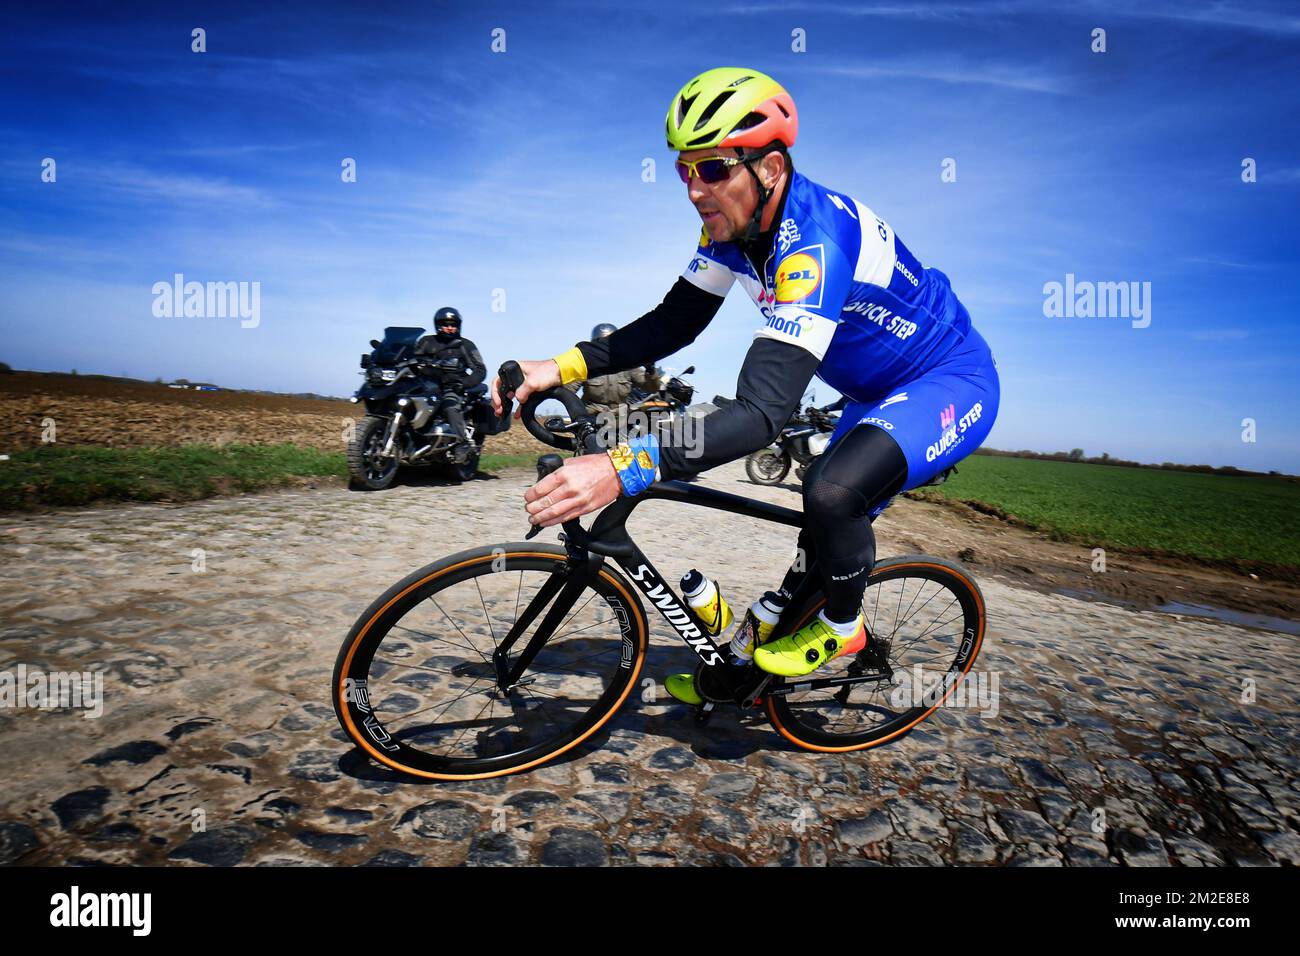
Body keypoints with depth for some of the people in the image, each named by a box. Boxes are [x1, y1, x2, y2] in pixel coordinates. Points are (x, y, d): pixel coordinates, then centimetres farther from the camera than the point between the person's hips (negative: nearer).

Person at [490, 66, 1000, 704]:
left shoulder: (815, 238, -34)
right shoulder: (735, 221, -8)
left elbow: (764, 412, -44)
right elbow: (673, 323, -3)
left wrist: (624, 469, -54)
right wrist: (564, 366, -17)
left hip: (953, 385, -8)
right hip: (878, 391, 8)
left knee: (832, 491, -31)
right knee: (827, 530, 8)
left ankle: (842, 625, -2)